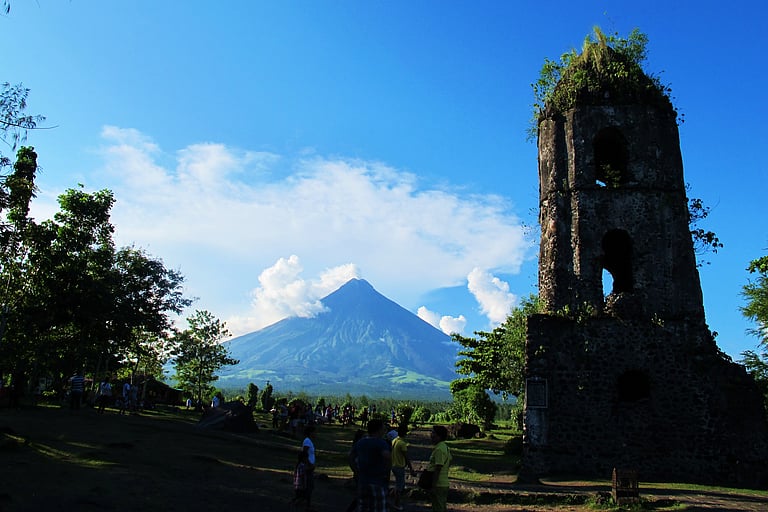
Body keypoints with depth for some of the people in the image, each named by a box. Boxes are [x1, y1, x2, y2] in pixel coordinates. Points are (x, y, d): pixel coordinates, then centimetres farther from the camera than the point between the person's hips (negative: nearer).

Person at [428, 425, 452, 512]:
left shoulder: (439, 449, -21)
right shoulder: (445, 446, 10)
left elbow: (438, 469, -23)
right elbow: (449, 462, 21)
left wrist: (433, 486, -20)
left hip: (438, 484, -10)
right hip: (444, 483, 10)